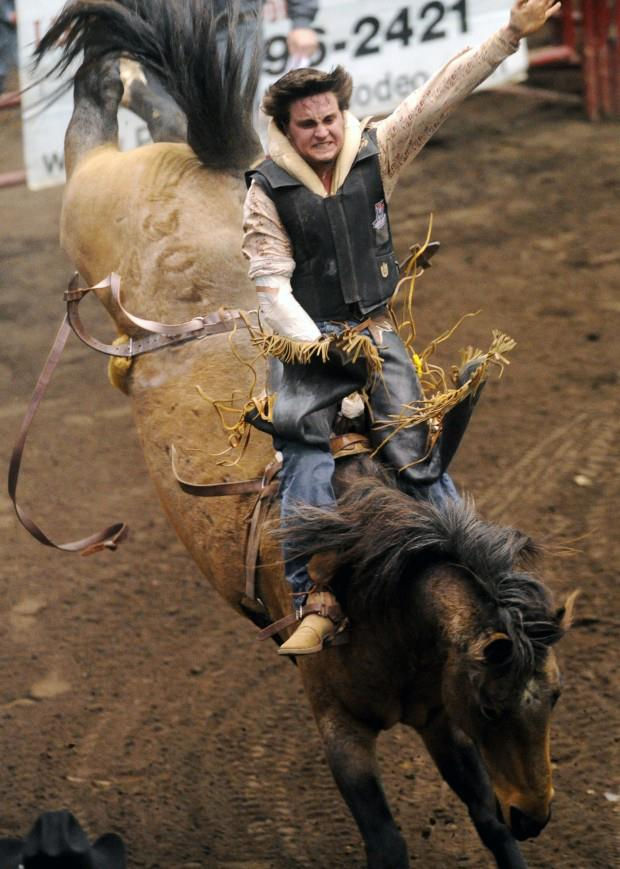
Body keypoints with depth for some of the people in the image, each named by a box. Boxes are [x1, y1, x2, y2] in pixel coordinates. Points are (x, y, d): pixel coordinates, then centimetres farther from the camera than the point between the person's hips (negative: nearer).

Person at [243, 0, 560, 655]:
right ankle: (315, 602, -21)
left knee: (416, 452, -9)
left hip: (376, 332, 2)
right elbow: (271, 284, -6)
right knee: (305, 460, -19)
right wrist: (319, 347, -17)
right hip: (309, 338, -2)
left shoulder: (376, 154, 2)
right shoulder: (268, 192, -4)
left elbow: (438, 96, -3)